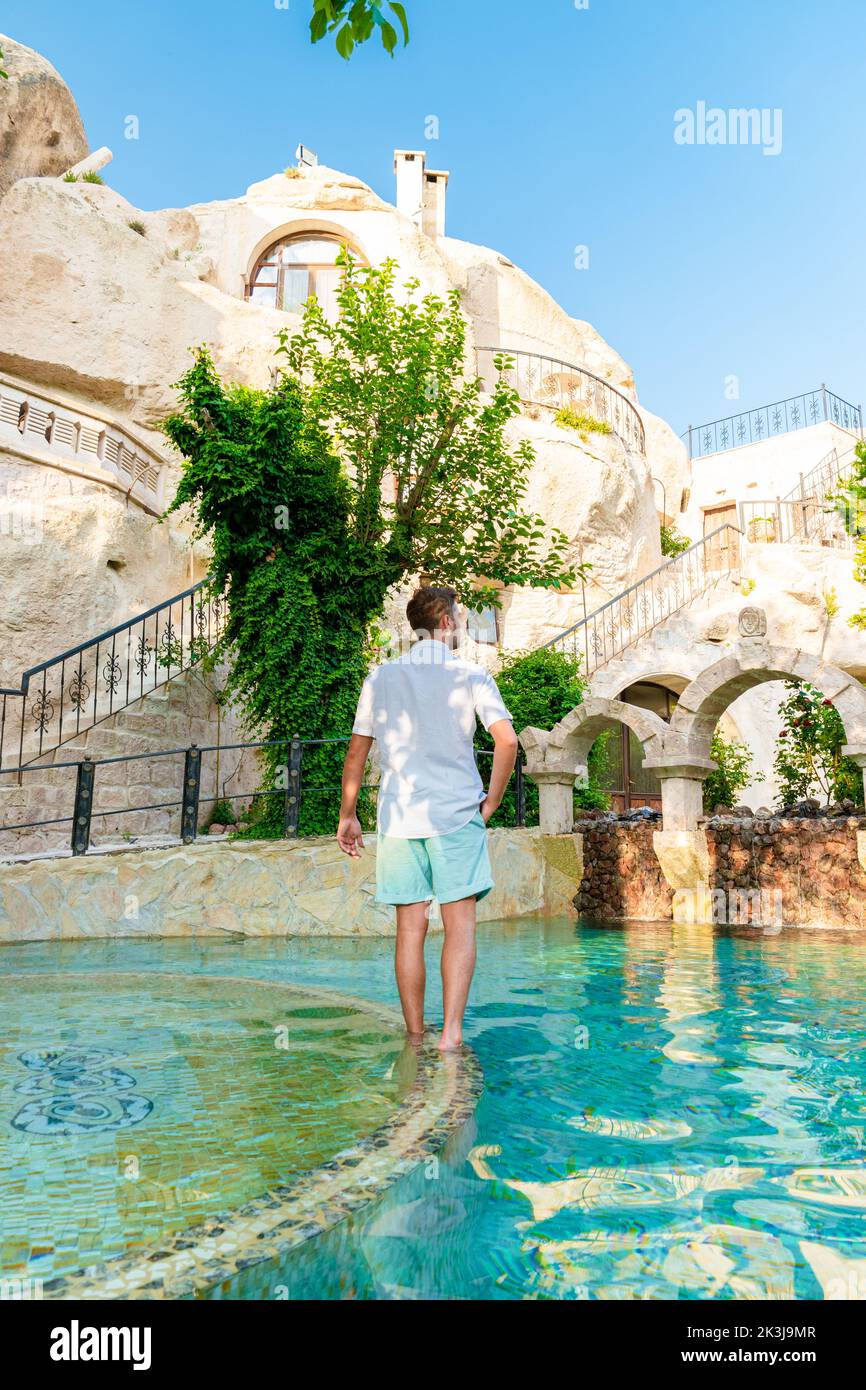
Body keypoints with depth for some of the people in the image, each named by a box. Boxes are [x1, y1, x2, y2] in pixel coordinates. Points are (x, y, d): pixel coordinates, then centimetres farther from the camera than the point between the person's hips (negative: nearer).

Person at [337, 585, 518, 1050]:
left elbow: (356, 753, 9)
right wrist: (491, 802, 2)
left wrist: (347, 815, 16)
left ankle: (415, 1036, 14)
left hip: (398, 817, 3)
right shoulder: (470, 676, 2)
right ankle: (451, 1030, -11)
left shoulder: (382, 676, 10)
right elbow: (507, 740, -9)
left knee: (410, 929, 7)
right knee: (460, 924, -1)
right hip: (457, 813, -3)